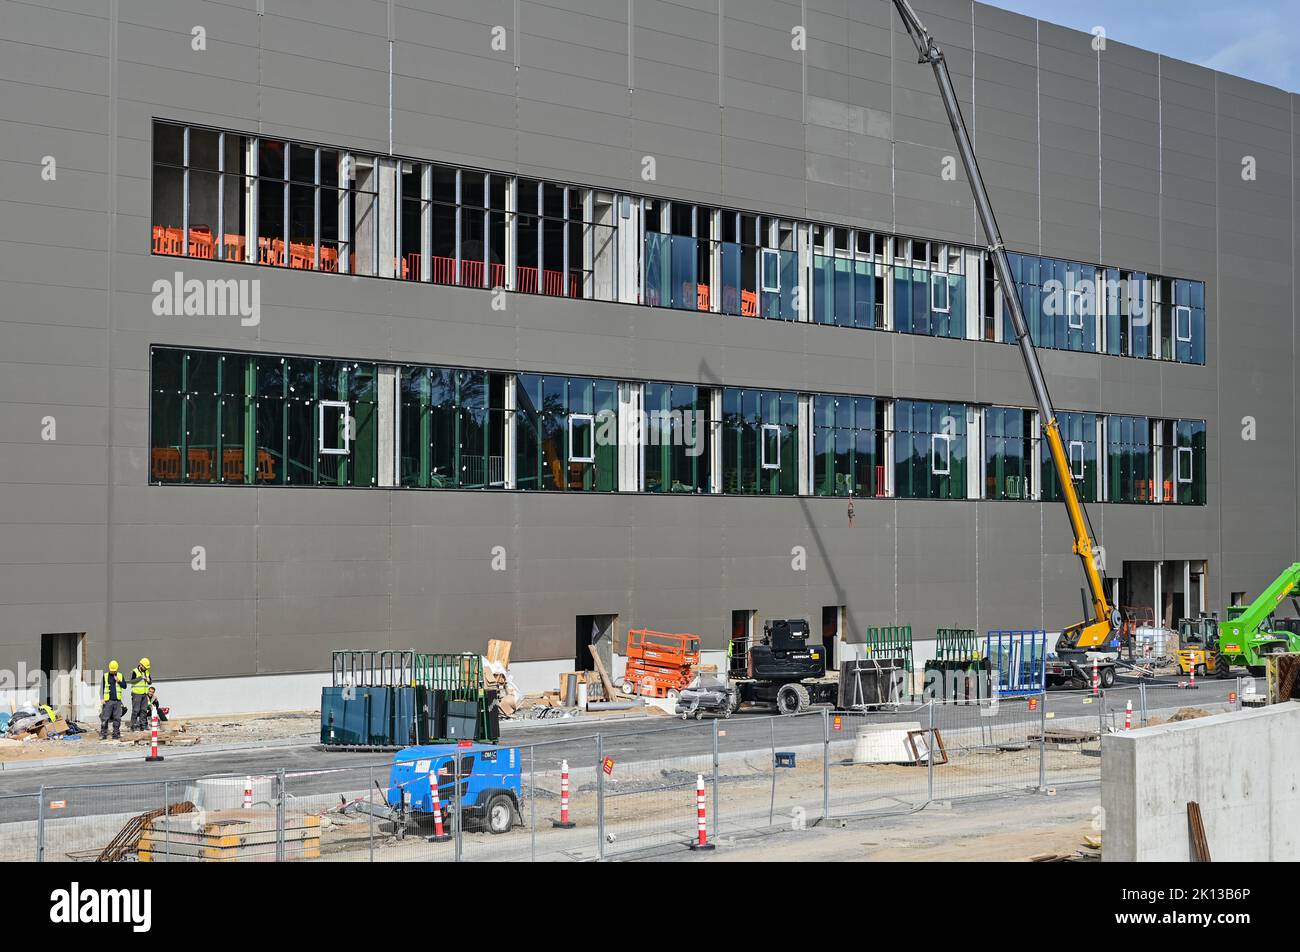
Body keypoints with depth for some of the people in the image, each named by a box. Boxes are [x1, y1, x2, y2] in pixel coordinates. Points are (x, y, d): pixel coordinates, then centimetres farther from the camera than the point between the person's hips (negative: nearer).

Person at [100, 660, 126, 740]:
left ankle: (116, 734, 11)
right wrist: (102, 699, -2)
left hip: (117, 700, 2)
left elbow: (125, 686, 7)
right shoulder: (105, 676, 3)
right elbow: (102, 688, 4)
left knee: (117, 718, 4)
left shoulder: (120, 675, 9)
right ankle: (103, 734, -3)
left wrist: (119, 681, -10)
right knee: (105, 718, -6)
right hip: (108, 701, -2)